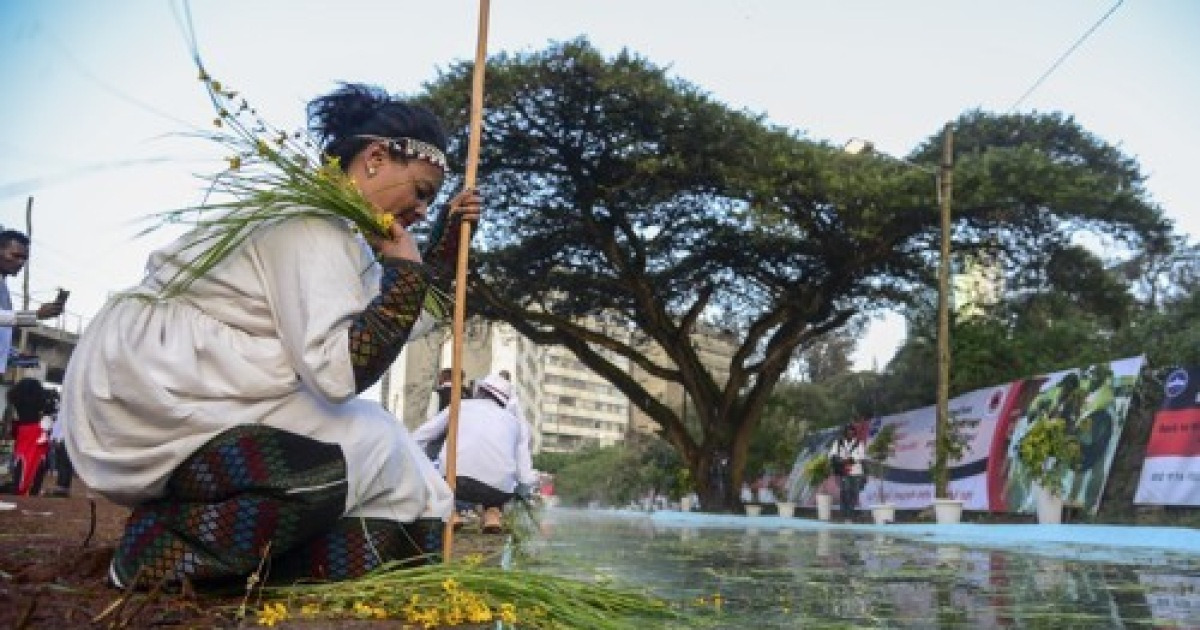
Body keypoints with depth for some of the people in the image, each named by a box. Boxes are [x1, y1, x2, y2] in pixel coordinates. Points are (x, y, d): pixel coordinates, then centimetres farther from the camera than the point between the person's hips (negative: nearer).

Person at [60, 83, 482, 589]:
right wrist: (407, 272, -16)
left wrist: (448, 235, 17)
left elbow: (396, 305, 25)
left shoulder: (336, 224, 13)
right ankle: (168, 543, -13)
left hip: (170, 392, 10)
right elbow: (339, 370, -27)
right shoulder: (310, 221, -18)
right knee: (368, 447, -17)